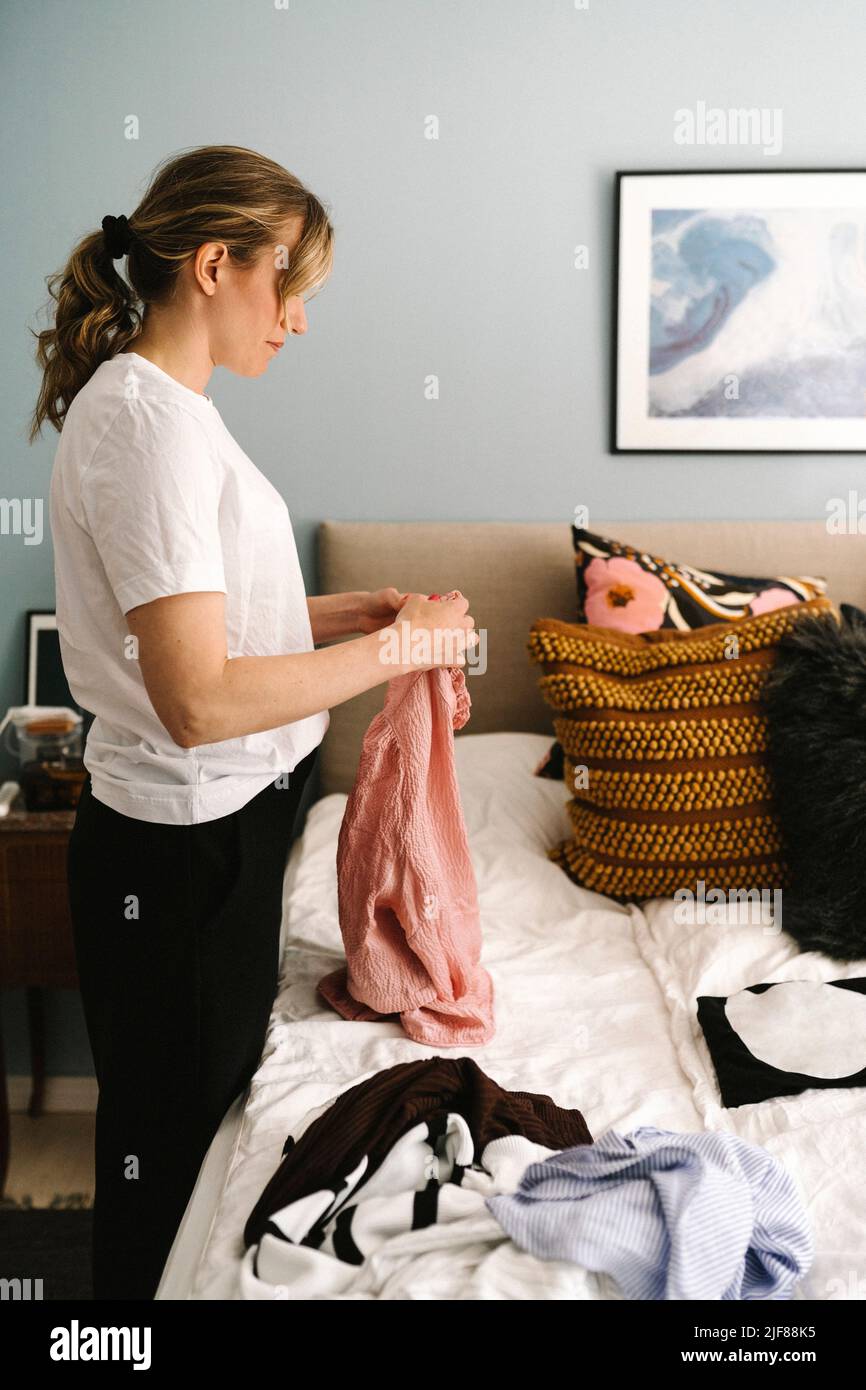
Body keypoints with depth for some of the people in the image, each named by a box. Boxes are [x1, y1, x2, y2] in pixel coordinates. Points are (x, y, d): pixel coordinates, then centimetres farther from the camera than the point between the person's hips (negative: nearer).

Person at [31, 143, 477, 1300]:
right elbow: (199, 701, -29)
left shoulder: (162, 402, 9)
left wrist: (337, 611, 6)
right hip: (182, 851, -10)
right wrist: (397, 646, -19)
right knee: (172, 1153, 12)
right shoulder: (147, 421, -22)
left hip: (223, 824, 10)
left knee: (213, 1114, 25)